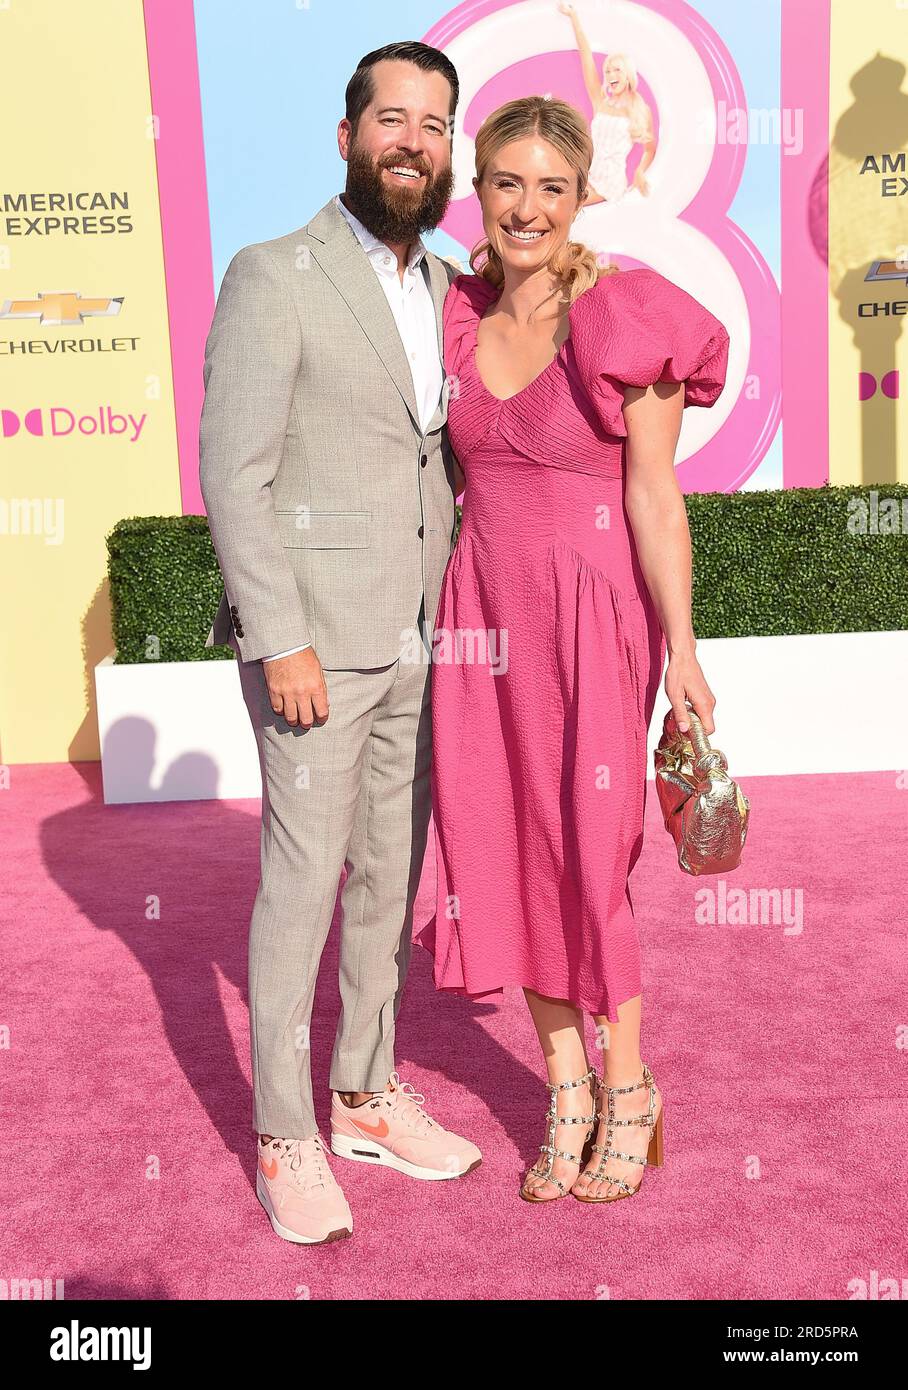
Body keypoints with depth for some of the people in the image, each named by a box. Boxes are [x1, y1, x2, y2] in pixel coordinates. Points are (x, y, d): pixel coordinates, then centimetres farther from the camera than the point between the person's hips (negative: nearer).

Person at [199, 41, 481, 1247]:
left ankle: (368, 1098, 29)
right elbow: (234, 471, -13)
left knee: (390, 875, 13)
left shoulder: (445, 290, 13)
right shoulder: (275, 277, -7)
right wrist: (280, 640, -18)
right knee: (302, 883, 0)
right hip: (316, 644, -6)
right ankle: (285, 1138, 17)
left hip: (415, 647, 7)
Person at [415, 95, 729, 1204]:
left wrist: (682, 647, -13)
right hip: (481, 607, 5)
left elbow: (653, 496, -9)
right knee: (507, 847, 8)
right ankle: (568, 1090, 27)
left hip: (590, 613, -5)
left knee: (588, 856, 2)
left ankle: (629, 1090, 25)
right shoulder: (455, 316, 7)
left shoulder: (628, 320, -8)